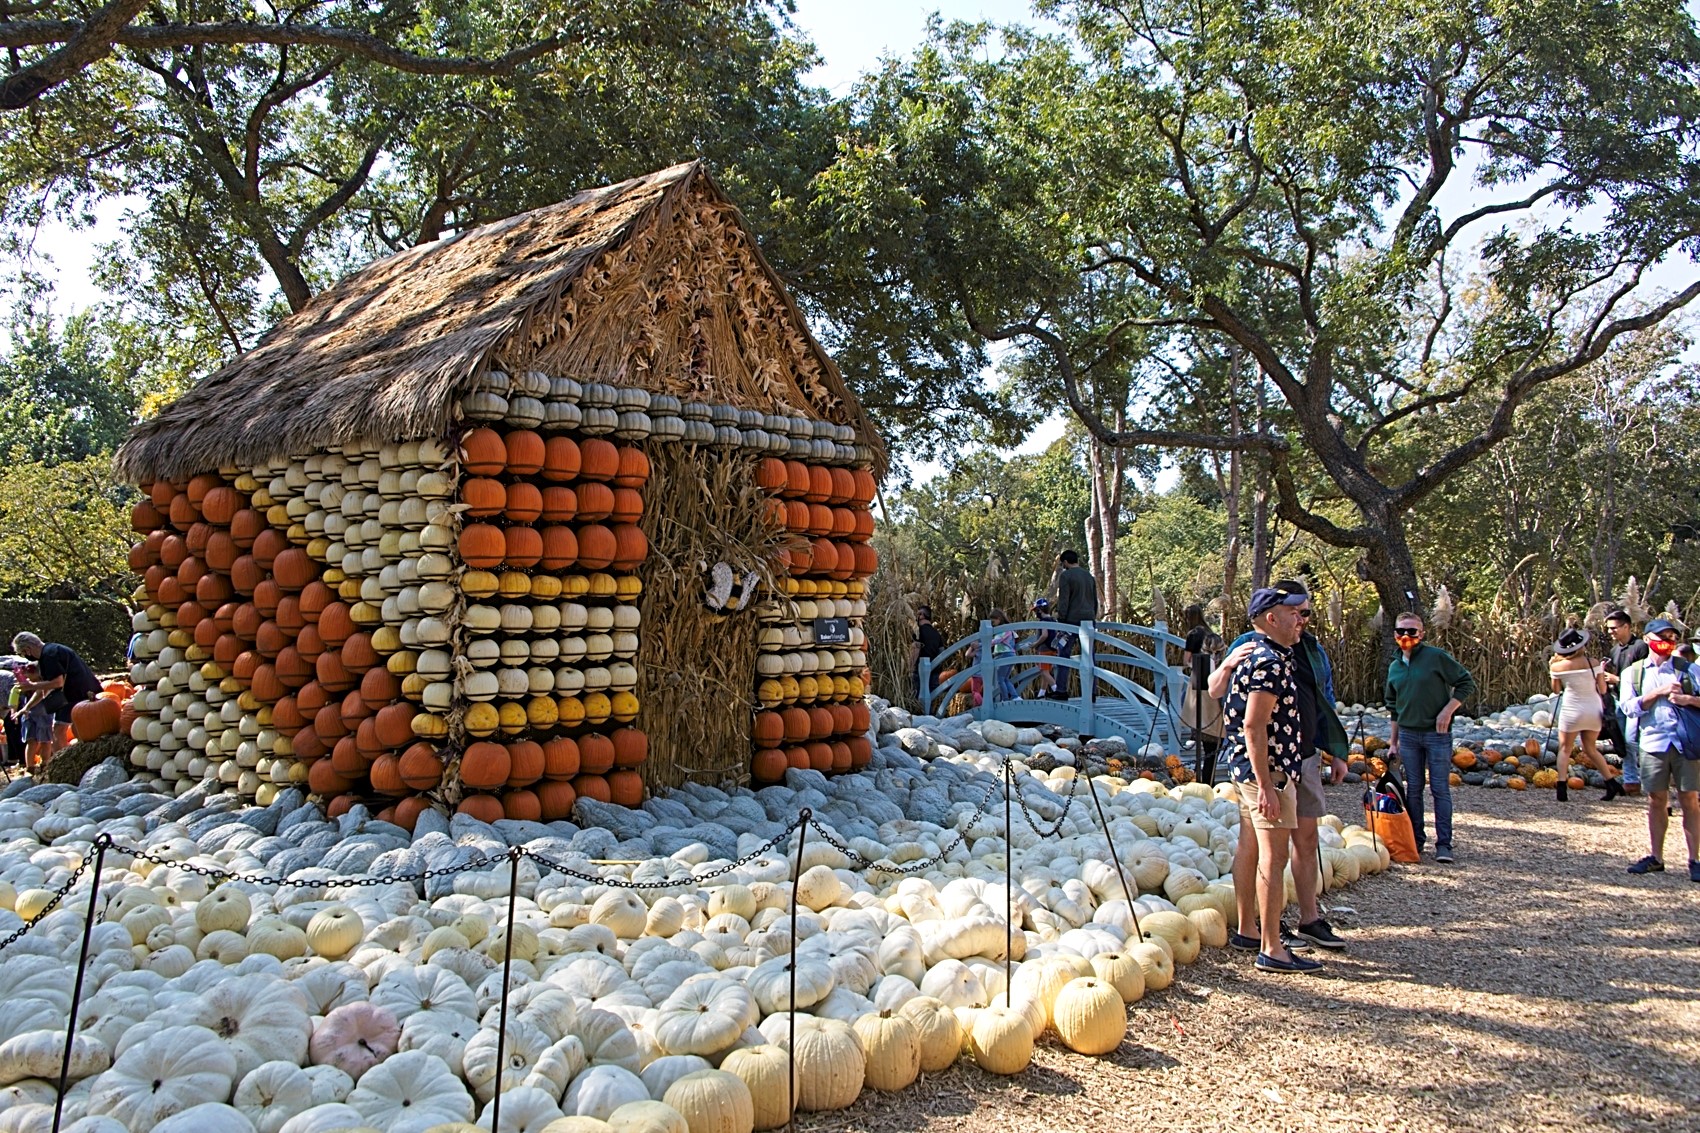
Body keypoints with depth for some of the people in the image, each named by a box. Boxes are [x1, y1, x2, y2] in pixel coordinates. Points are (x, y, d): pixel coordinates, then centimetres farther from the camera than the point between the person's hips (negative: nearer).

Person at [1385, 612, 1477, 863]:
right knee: (1413, 790, 8)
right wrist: (1393, 741, 18)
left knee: (1440, 789, -2)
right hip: (1408, 735, 5)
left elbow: (1467, 683, -4)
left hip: (1437, 733, -5)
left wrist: (1447, 710, -13)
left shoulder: (1437, 657, -6)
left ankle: (1444, 844, 4)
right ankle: (1415, 840, 17)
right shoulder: (1394, 667, 11)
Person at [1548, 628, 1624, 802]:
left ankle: (1562, 788, -5)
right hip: (1594, 710, 3)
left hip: (1572, 710, -3)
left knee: (1564, 749, 6)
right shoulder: (1592, 663, -5)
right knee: (1591, 749, 19)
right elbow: (1602, 690, 0)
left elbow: (1556, 690, 8)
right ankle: (1612, 783, 14)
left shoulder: (1557, 666, -6)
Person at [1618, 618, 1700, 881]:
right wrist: (1659, 692, -11)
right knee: (1656, 800, 7)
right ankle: (1656, 857, 15)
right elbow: (1629, 706, -2)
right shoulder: (1633, 673, 9)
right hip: (1653, 743, 1)